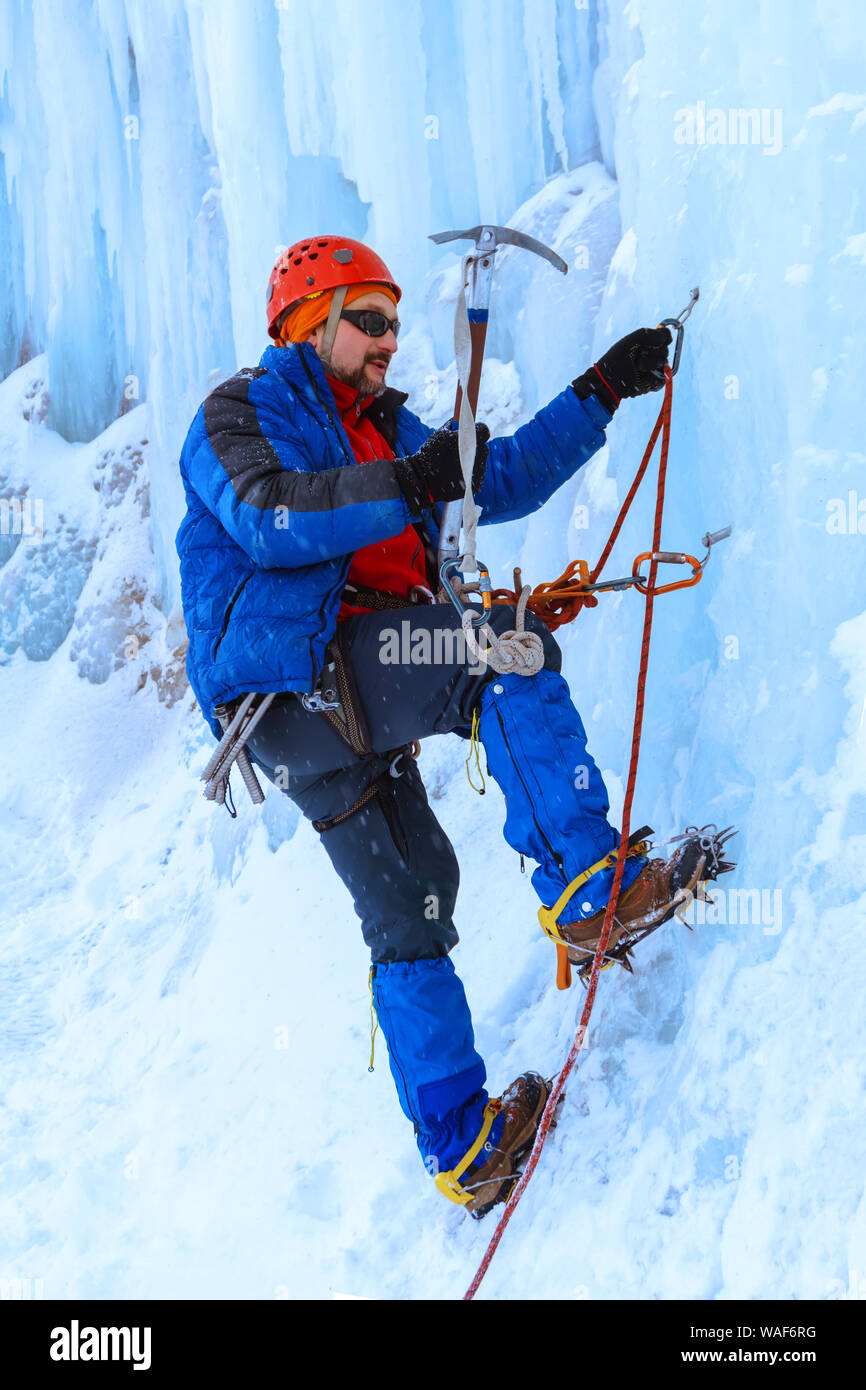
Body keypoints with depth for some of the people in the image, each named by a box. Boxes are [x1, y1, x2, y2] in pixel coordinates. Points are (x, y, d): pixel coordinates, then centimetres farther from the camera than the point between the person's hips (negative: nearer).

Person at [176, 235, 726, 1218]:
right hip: (296, 679, -8)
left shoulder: (386, 428, 25)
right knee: (506, 640, -23)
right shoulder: (238, 414, 3)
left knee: (408, 912, 8)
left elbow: (500, 478, 24)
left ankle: (462, 1145, 16)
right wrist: (406, 486, -27)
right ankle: (582, 887, -22)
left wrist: (603, 390, 20)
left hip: (353, 703, 8)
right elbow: (267, 518, -18)